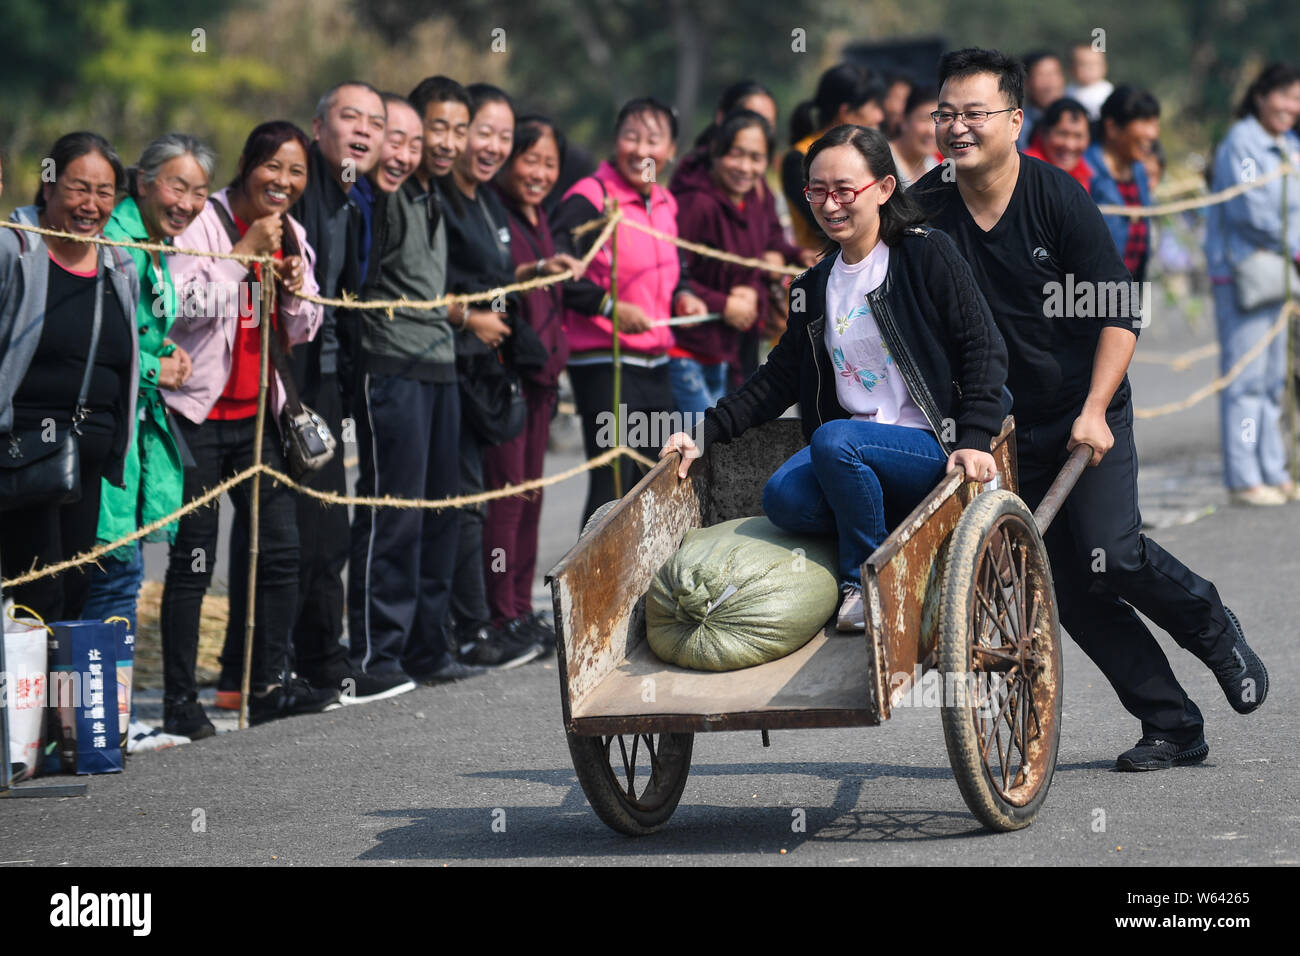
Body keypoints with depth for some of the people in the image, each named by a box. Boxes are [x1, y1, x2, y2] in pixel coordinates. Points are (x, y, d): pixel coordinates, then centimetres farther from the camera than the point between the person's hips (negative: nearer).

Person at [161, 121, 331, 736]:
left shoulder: (292, 235, 11)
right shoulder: (205, 221, -10)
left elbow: (301, 332, 17)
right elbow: (186, 305, -22)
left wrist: (297, 290, -4)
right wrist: (245, 252, -20)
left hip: (257, 410, 7)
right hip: (198, 409, -7)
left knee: (279, 545, 5)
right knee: (194, 556, -5)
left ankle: (271, 684, 15)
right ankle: (179, 700, 1)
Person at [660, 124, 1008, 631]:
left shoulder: (927, 256, -2)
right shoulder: (814, 288, 15)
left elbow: (983, 348, -7)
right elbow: (778, 379, 20)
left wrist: (975, 440, -20)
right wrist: (706, 432, 8)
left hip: (932, 452, -5)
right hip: (857, 452, 5)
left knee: (834, 440, -33)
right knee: (783, 498, -26)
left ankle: (864, 579, -14)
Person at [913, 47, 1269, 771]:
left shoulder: (1058, 197, -12)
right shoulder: (924, 208, -4)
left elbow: (1120, 314, -10)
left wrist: (1094, 411, -19)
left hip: (1087, 413, -3)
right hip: (1006, 425, 3)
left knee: (1110, 553, -19)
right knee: (1070, 590, 0)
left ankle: (1215, 630, 10)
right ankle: (1172, 725, 11)